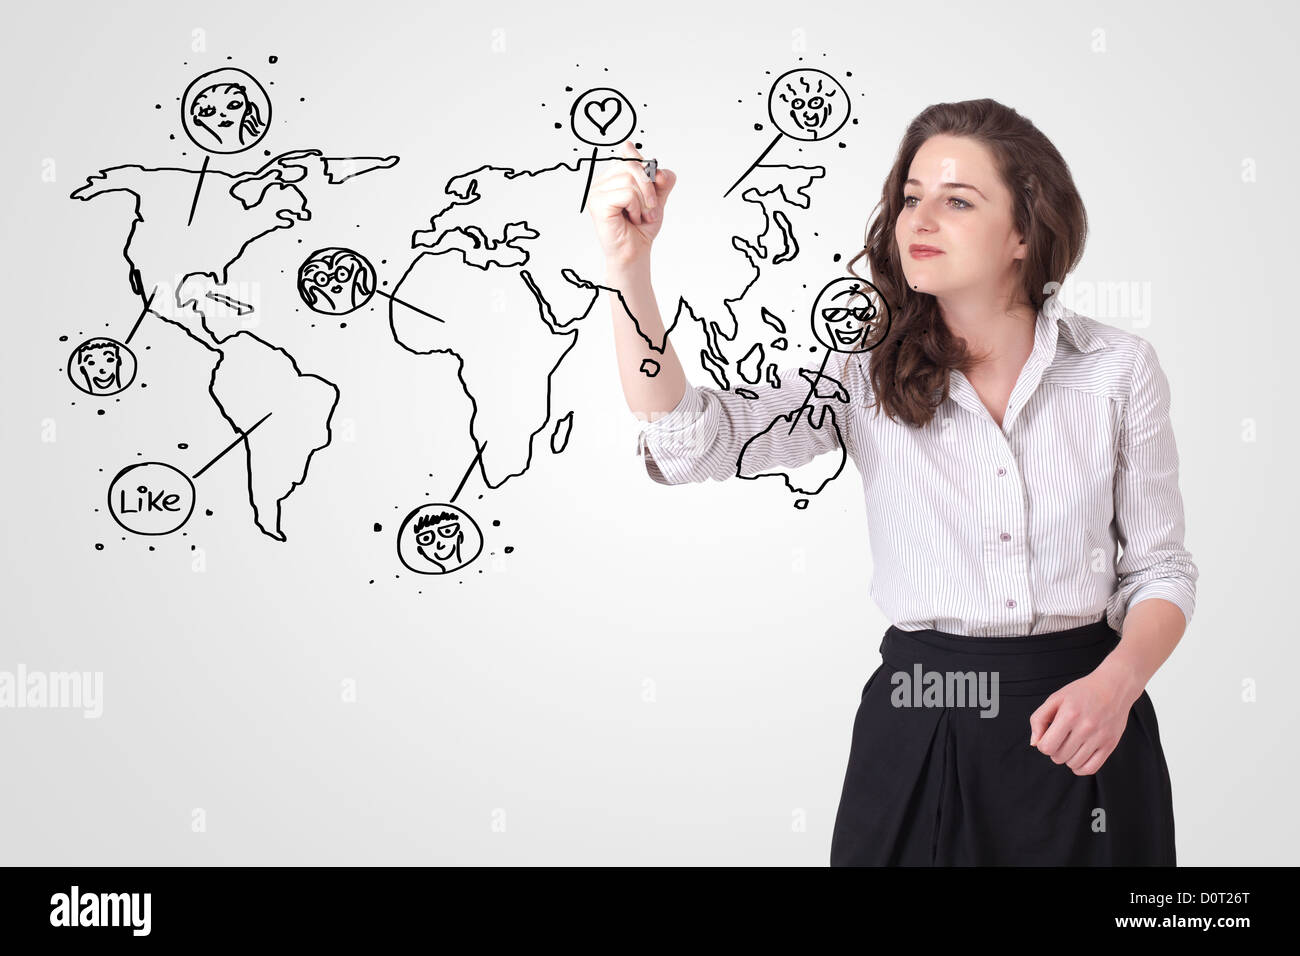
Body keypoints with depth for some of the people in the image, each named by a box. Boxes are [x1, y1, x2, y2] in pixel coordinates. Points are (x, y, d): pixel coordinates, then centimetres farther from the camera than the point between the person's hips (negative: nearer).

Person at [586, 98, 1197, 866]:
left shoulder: (1118, 367, -3)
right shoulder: (863, 370, -3)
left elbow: (1160, 568, 2)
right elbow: (688, 442, -16)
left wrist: (1117, 684, -17)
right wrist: (629, 268, -26)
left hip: (1087, 729, 1)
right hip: (922, 723, 0)